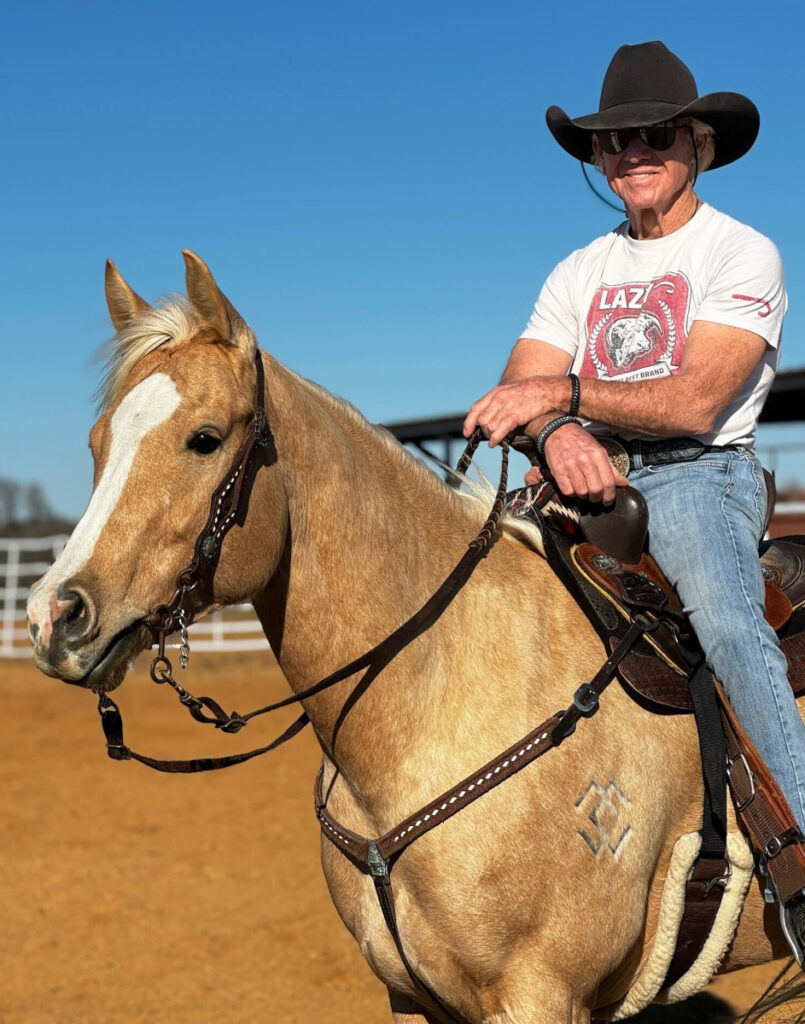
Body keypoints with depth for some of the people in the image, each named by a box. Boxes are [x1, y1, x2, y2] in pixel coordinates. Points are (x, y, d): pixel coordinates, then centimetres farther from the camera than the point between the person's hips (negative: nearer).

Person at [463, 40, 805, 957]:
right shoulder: (579, 273, 17)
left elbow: (692, 403, -15)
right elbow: (515, 394, 4)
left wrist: (562, 391, -23)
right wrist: (557, 432, -20)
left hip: (698, 478, -6)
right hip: (587, 479, 6)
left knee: (727, 622, -35)